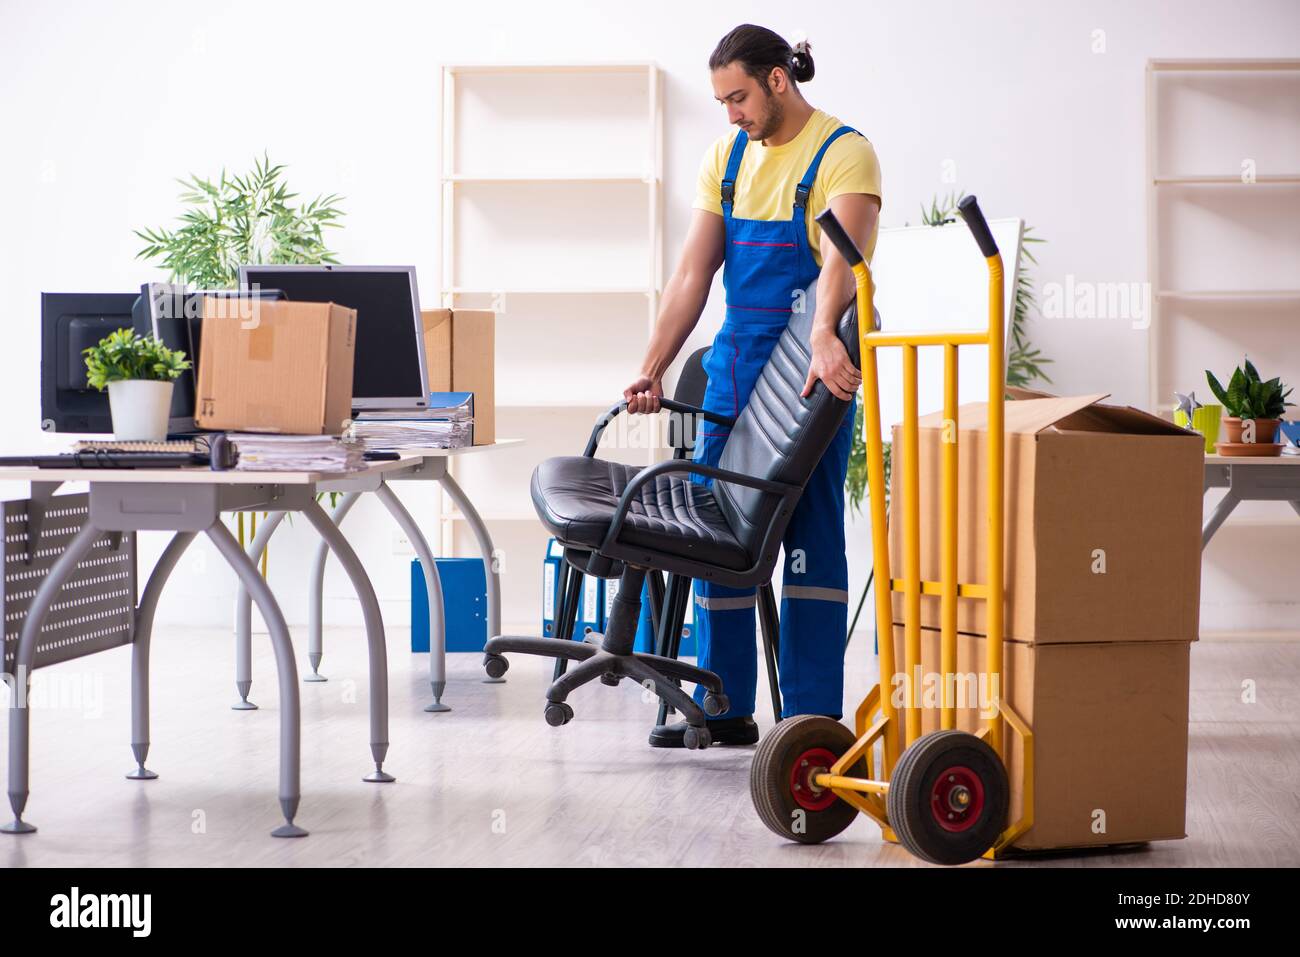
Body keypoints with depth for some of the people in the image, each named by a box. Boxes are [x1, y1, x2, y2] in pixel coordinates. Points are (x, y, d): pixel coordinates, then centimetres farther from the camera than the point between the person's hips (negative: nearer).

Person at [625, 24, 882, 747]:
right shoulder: (729, 158, 10)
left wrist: (824, 338, -45)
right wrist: (653, 371, 0)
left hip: (815, 372, -7)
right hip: (735, 366, 7)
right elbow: (694, 273, 8)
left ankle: (812, 720, 0)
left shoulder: (843, 152, -11)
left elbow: (841, 258, -28)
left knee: (811, 539, -4)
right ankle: (726, 709, 18)